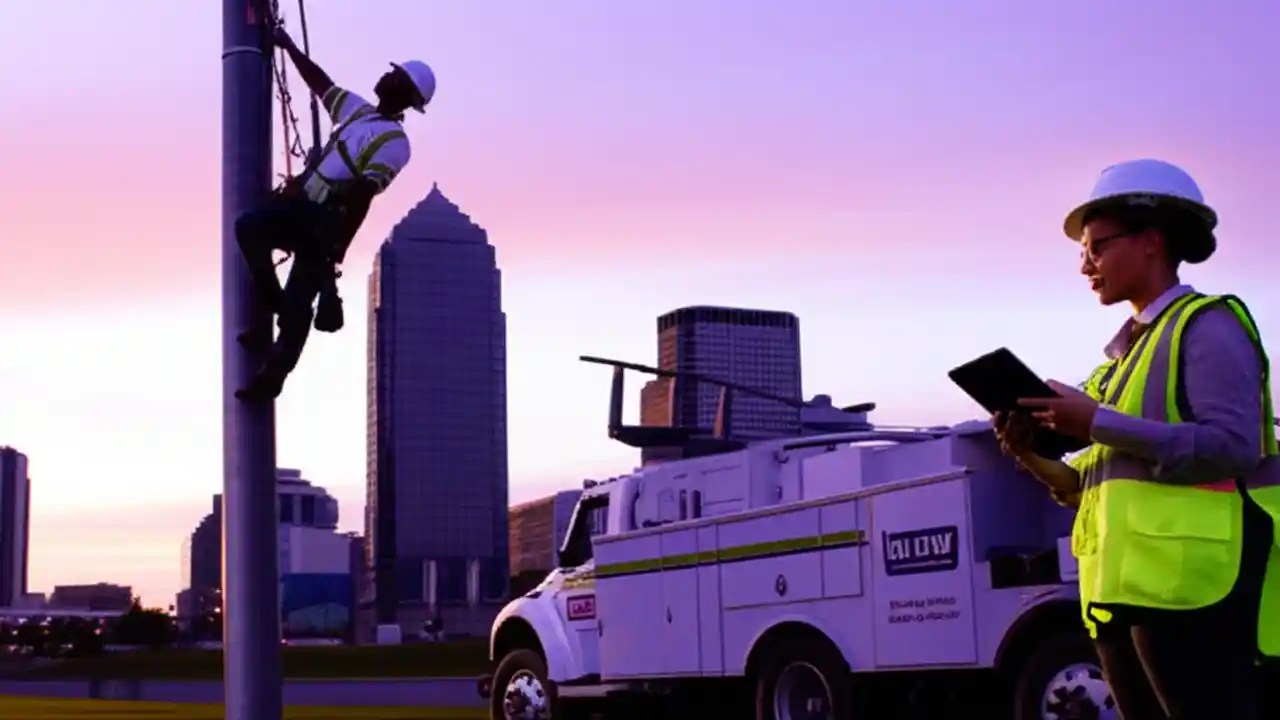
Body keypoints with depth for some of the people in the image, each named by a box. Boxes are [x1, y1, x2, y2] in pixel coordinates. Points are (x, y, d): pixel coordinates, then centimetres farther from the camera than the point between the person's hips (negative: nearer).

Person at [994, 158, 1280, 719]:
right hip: (1123, 589, 9)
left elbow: (1234, 446, -16)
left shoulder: (1207, 326, -2)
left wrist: (1099, 424, -16)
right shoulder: (1127, 350, 23)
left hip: (1185, 584, -9)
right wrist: (1035, 459, 5)